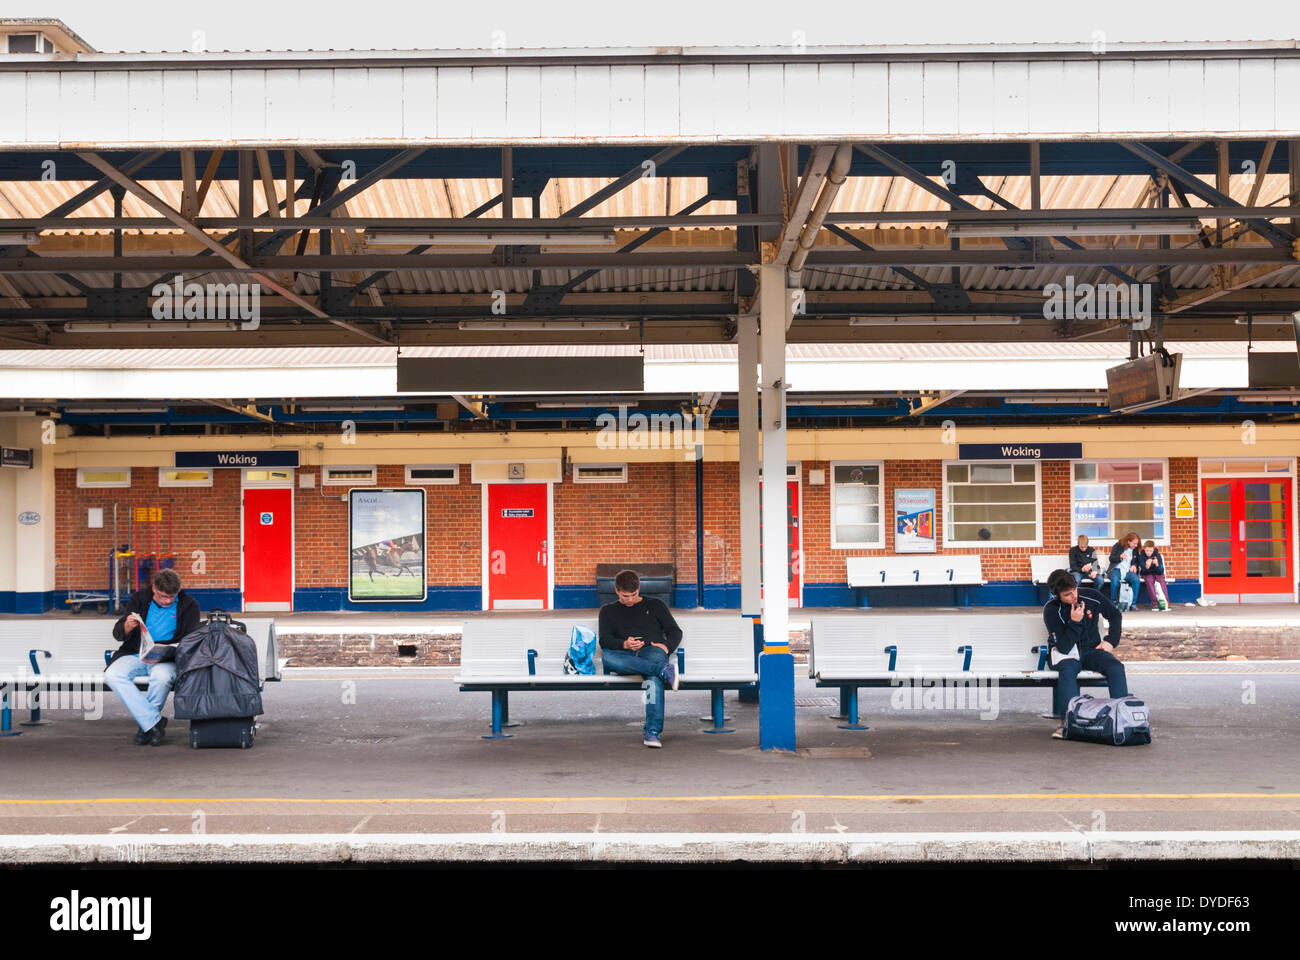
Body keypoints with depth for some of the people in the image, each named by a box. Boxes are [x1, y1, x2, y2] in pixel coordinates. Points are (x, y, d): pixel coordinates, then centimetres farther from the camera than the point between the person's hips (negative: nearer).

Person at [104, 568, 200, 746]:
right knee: (112, 675, -28)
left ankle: (146, 724, -12)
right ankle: (155, 722, -26)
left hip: (166, 658, -2)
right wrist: (128, 626, -20)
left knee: (161, 676, -38)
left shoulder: (188, 605, 3)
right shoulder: (139, 600, 7)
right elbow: (117, 633, 4)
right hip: (136, 654, 3)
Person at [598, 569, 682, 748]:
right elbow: (604, 640, 11)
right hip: (625, 657, 1)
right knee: (606, 656, -38)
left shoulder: (655, 605, 25)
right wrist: (625, 644, -11)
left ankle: (652, 731, -49)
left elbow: (675, 631, 19)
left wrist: (666, 646, -5)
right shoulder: (608, 611, 26)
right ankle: (664, 671, -43)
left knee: (654, 676, -40)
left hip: (653, 652, -1)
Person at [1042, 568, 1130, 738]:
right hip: (1066, 654, -3)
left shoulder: (1092, 596, -8)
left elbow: (1115, 615, 13)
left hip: (1092, 649, 3)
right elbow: (1064, 647, -19)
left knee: (1116, 667, -28)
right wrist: (1074, 622, -28)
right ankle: (1068, 721, -39)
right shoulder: (1051, 610, -15)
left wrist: (1111, 641, 2)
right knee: (1068, 671, -37)